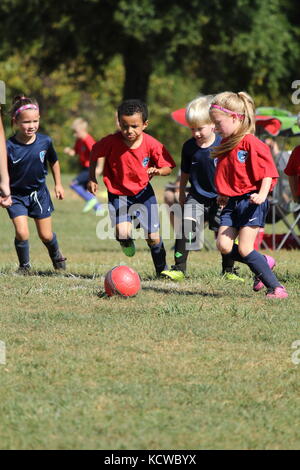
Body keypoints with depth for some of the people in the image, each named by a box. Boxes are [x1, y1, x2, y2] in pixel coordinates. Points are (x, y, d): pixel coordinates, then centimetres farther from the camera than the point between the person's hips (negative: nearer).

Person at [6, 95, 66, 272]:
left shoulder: (45, 142, -11)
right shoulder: (9, 147, -20)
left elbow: (54, 162, 9)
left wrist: (58, 184, 12)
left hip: (39, 193, 2)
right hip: (16, 195, -2)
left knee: (46, 235, 9)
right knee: (22, 233, -16)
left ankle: (56, 255, 42)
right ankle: (25, 266, 8)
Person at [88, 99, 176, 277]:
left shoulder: (152, 144, -18)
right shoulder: (111, 141, -20)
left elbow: (168, 167, -9)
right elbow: (94, 153, 0)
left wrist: (157, 171, -31)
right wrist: (92, 178, 1)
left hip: (143, 192, 1)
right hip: (118, 193, -1)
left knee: (153, 237, 2)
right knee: (122, 233, -21)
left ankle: (162, 269, 29)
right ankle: (128, 242, 18)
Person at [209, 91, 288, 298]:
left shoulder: (251, 143, -14)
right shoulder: (225, 146, 13)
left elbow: (268, 172, -17)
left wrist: (262, 194, -27)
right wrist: (223, 195, 18)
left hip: (251, 202, -8)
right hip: (232, 203, 8)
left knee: (244, 249, -14)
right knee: (223, 246, -3)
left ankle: (276, 287, -6)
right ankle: (264, 263, 16)